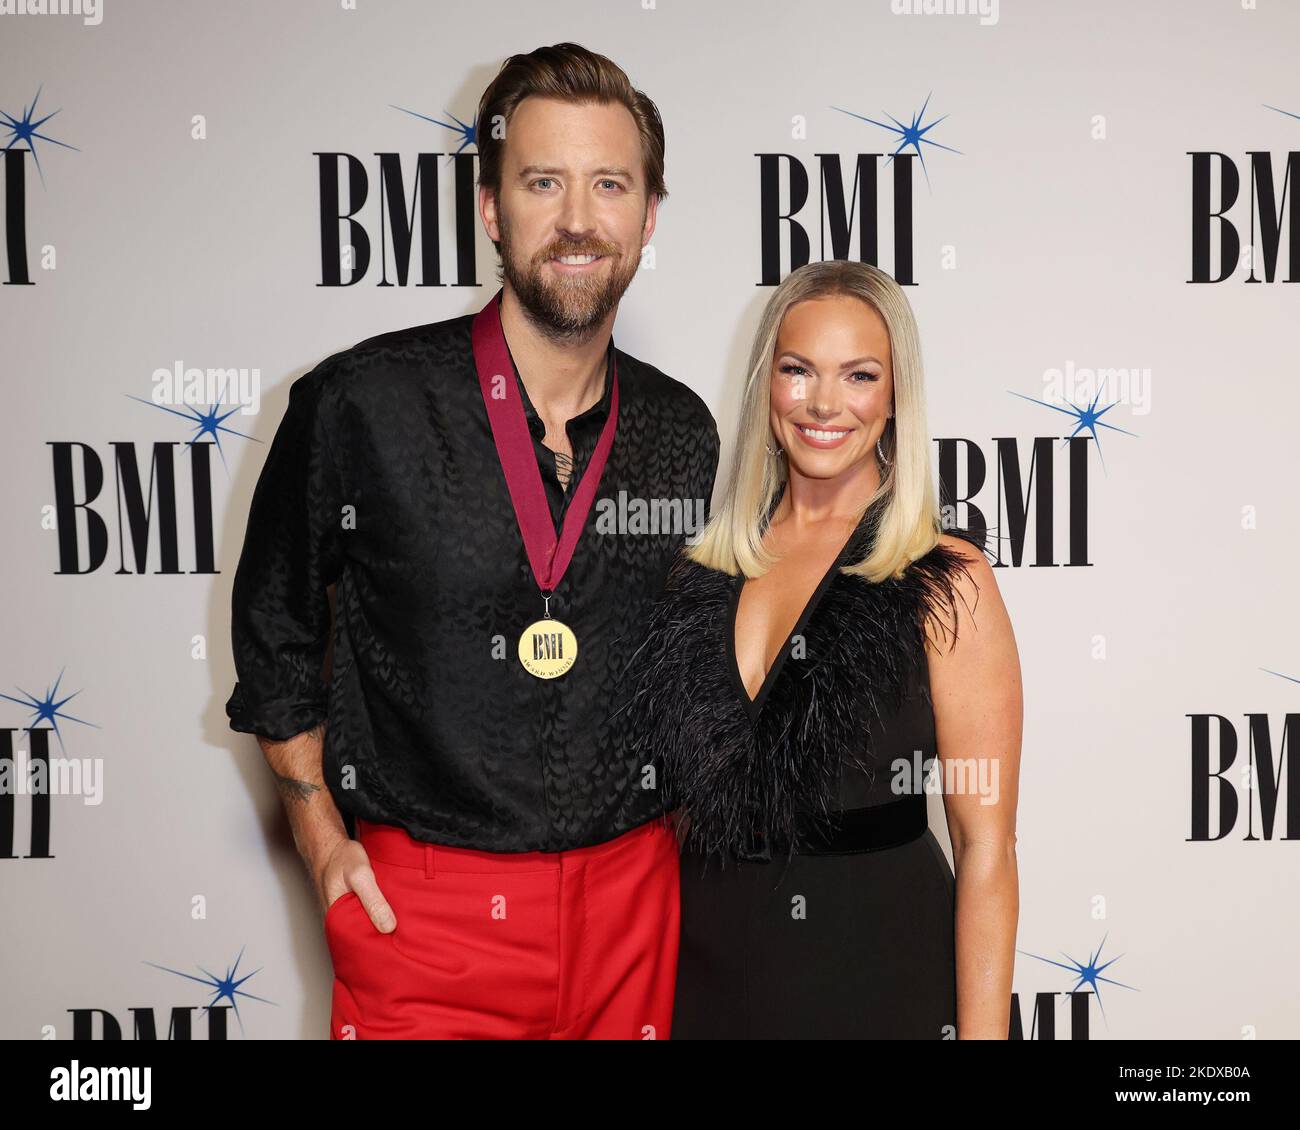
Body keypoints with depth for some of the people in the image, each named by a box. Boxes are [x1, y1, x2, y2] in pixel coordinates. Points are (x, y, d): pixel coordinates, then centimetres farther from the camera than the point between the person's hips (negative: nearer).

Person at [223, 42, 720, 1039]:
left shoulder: (683, 433, 1)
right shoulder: (358, 404, -10)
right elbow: (275, 628, 1)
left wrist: (679, 820, 8)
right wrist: (322, 837, -1)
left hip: (631, 895, 3)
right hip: (422, 906, -3)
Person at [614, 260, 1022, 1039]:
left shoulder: (945, 580, -12)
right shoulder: (708, 566, 1)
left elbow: (986, 845, -12)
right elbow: (686, 790, 10)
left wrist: (981, 1030, -15)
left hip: (877, 978, -4)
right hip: (712, 971, 4)